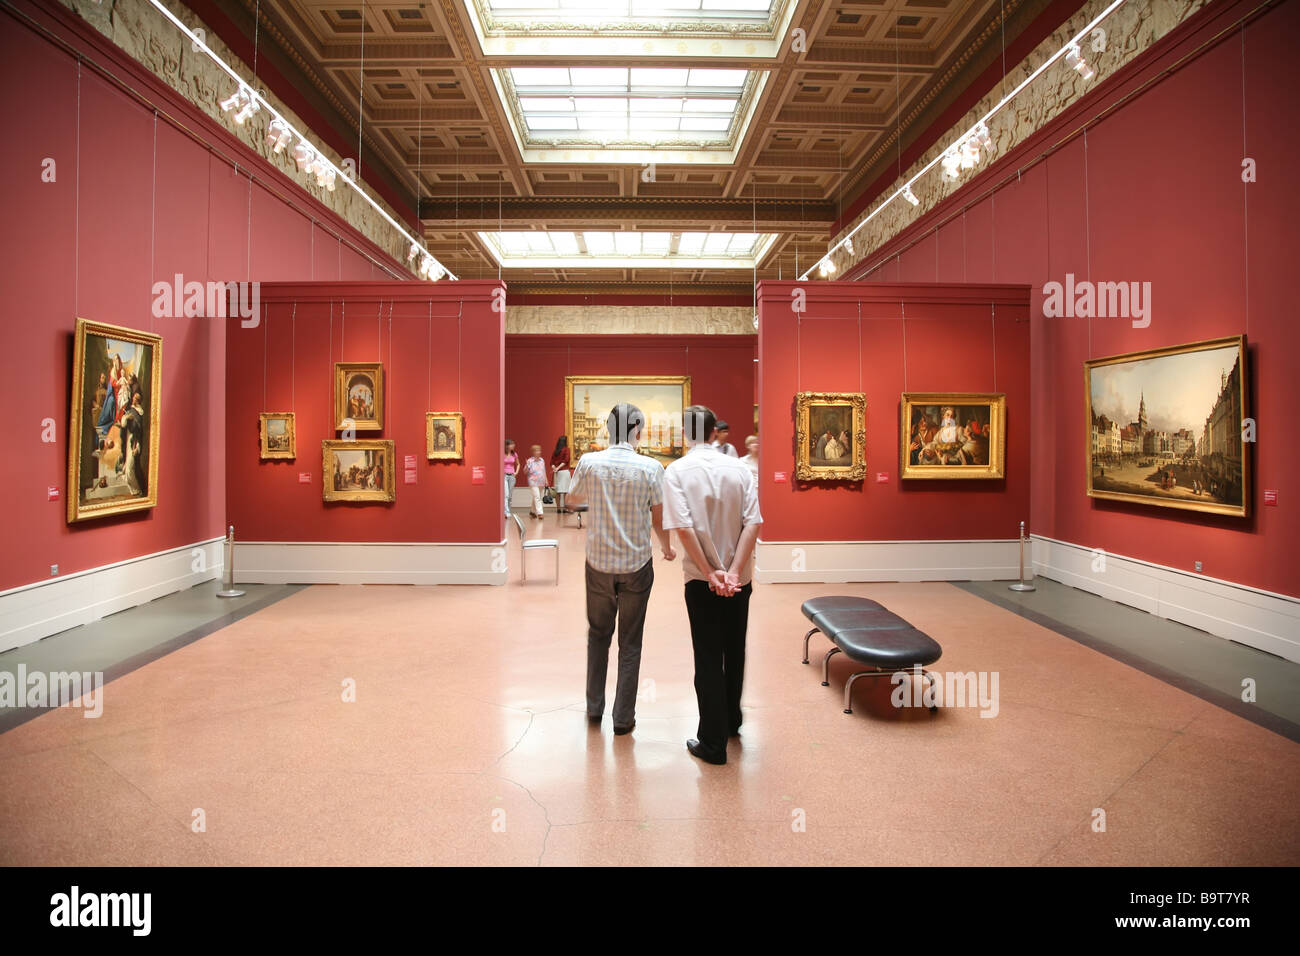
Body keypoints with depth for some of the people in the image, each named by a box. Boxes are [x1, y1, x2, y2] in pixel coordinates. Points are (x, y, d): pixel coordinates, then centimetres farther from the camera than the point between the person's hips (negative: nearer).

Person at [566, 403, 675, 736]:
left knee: (598, 633, 20)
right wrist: (667, 548, 15)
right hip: (637, 564, -1)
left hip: (598, 562, 2)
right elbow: (658, 520, -4)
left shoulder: (589, 462, -8)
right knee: (630, 641, 10)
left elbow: (572, 500, 9)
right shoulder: (650, 467, -11)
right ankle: (623, 717, 17)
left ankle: (594, 707, 29)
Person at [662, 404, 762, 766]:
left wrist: (710, 573, -15)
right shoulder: (740, 468, -1)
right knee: (734, 652, 20)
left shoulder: (677, 471, -9)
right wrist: (733, 572, -14)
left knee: (708, 659, 6)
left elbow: (683, 527, -18)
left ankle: (713, 742, 14)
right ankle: (732, 721, 38)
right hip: (740, 578, 3)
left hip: (702, 578, -3)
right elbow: (753, 523, -10)